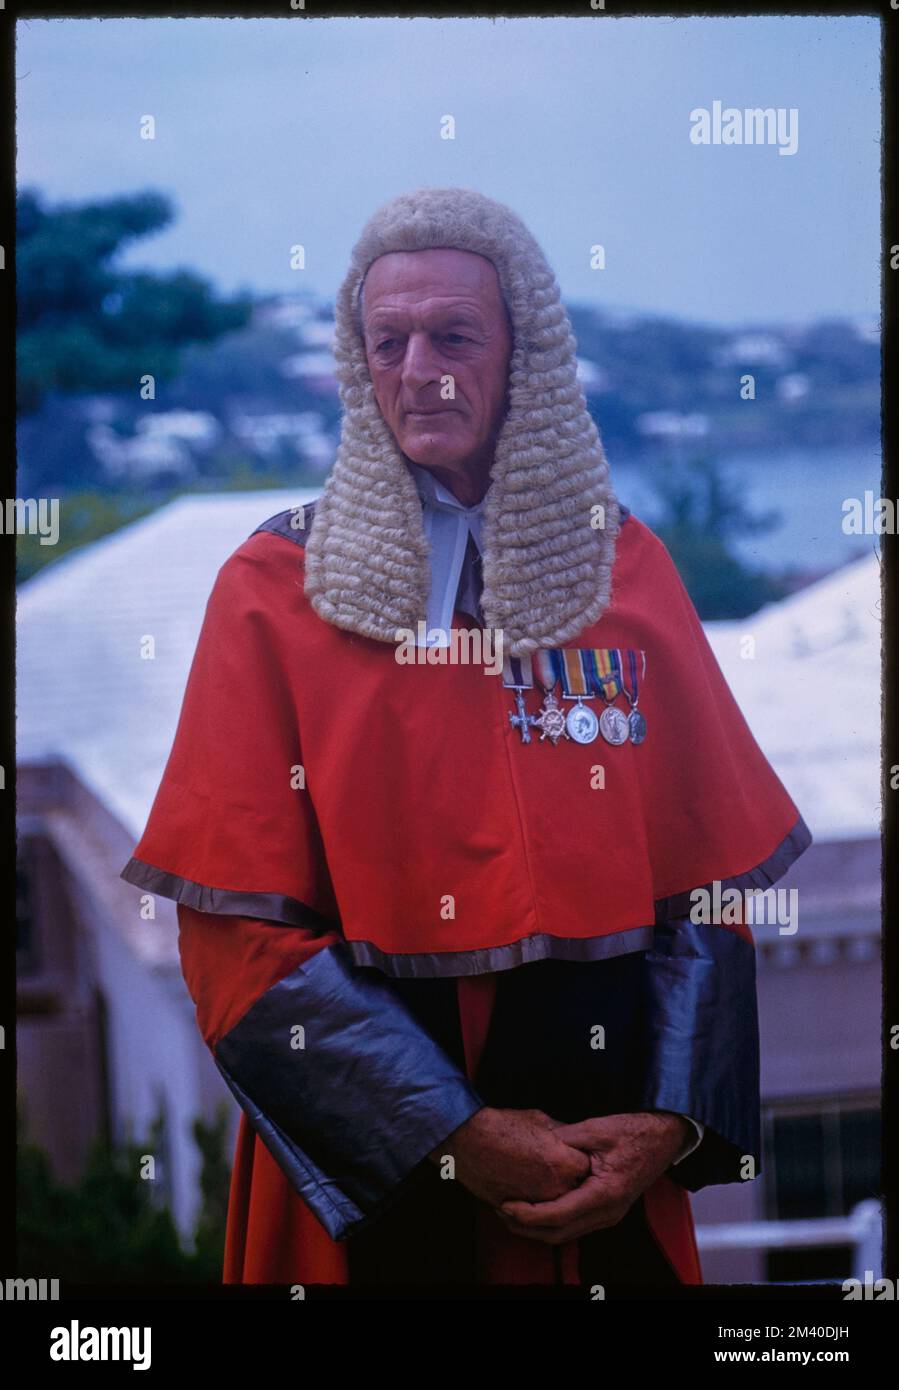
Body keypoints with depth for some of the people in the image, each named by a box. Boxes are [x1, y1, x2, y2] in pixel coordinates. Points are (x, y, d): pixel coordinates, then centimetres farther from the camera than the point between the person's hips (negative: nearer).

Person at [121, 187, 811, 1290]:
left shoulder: (625, 565, 5)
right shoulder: (274, 588, -3)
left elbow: (712, 877, 3)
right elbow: (238, 930, -8)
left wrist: (673, 1119, -11)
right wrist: (454, 1134, -14)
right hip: (361, 1178, -2)